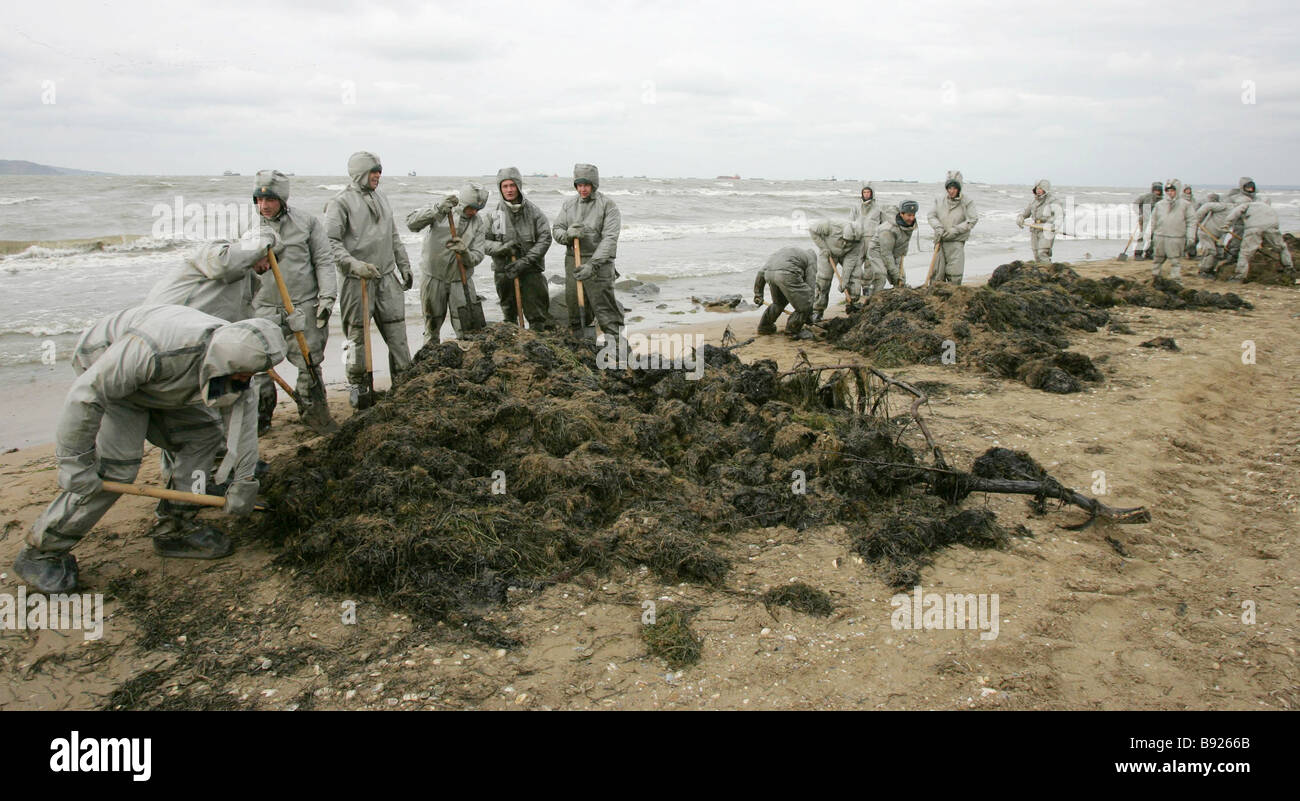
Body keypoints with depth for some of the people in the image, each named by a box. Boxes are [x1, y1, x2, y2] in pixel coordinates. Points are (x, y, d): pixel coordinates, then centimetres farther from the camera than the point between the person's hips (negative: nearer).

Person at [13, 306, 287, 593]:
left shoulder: (235, 348, -22)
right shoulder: (157, 348, -44)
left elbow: (242, 413, -12)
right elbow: (86, 396, -36)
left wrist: (243, 483, -10)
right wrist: (75, 463, -30)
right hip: (105, 374, -7)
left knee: (205, 433, -2)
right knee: (116, 465, -19)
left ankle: (174, 528, 8)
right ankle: (41, 550, -5)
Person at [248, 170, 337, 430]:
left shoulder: (306, 222, 2)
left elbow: (323, 261, 2)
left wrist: (327, 295, -6)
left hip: (304, 307, -2)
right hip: (264, 309, 2)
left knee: (309, 364, 3)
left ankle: (310, 412, 21)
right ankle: (259, 418, 14)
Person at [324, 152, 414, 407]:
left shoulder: (381, 198, 17)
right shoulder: (341, 201, -6)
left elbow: (394, 237, 25)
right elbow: (331, 241, -13)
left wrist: (404, 266, 22)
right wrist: (354, 264, -25)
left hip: (387, 276, 6)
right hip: (357, 279, -6)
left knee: (397, 329, 6)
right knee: (358, 333, 2)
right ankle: (356, 385, 15)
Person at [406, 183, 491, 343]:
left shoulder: (479, 223, 1)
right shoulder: (440, 212, -6)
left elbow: (477, 257, -5)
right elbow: (412, 223, -21)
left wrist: (464, 252, -28)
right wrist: (438, 208, -34)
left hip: (460, 279, 2)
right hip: (433, 277, -2)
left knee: (467, 329, -2)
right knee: (432, 326, 10)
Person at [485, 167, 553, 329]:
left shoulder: (532, 210, -4)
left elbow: (545, 238, -6)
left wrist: (526, 261, -15)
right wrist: (501, 247, -20)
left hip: (531, 270, -1)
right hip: (503, 270, 1)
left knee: (537, 314, 0)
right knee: (509, 313, 15)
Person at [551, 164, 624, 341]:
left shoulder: (608, 205, -4)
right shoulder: (569, 204, 13)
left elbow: (610, 239, -13)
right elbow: (556, 229, 9)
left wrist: (593, 265, -24)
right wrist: (567, 234, -17)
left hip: (599, 263, -5)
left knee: (605, 310, -7)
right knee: (574, 307, 9)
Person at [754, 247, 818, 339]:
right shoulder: (811, 258, 25)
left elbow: (761, 271, 33)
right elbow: (810, 286, 17)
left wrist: (758, 293, 37)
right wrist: (809, 314, 22)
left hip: (769, 273, 7)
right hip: (786, 274, -7)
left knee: (779, 302, 31)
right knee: (805, 305, 8)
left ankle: (764, 326, 38)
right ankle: (793, 330, 17)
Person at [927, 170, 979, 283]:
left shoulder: (967, 202, -4)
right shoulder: (939, 200, 5)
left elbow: (972, 220, -9)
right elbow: (931, 215, 5)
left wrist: (954, 230, -16)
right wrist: (938, 228, -13)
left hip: (957, 241, -3)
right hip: (940, 240, 3)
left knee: (954, 274, -8)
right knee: (937, 272, 5)